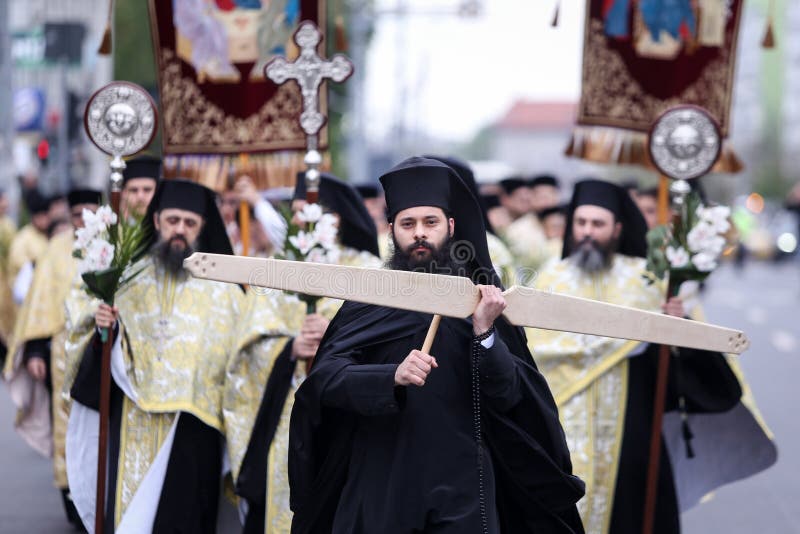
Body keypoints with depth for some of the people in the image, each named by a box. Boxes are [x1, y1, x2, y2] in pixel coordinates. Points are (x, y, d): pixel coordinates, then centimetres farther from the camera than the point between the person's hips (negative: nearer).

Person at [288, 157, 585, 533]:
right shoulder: (367, 304, 3)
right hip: (379, 486, 0)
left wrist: (485, 334, -21)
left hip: (461, 492, 0)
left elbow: (508, 398, -5)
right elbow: (325, 377, -10)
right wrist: (393, 377, -27)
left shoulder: (485, 303, 4)